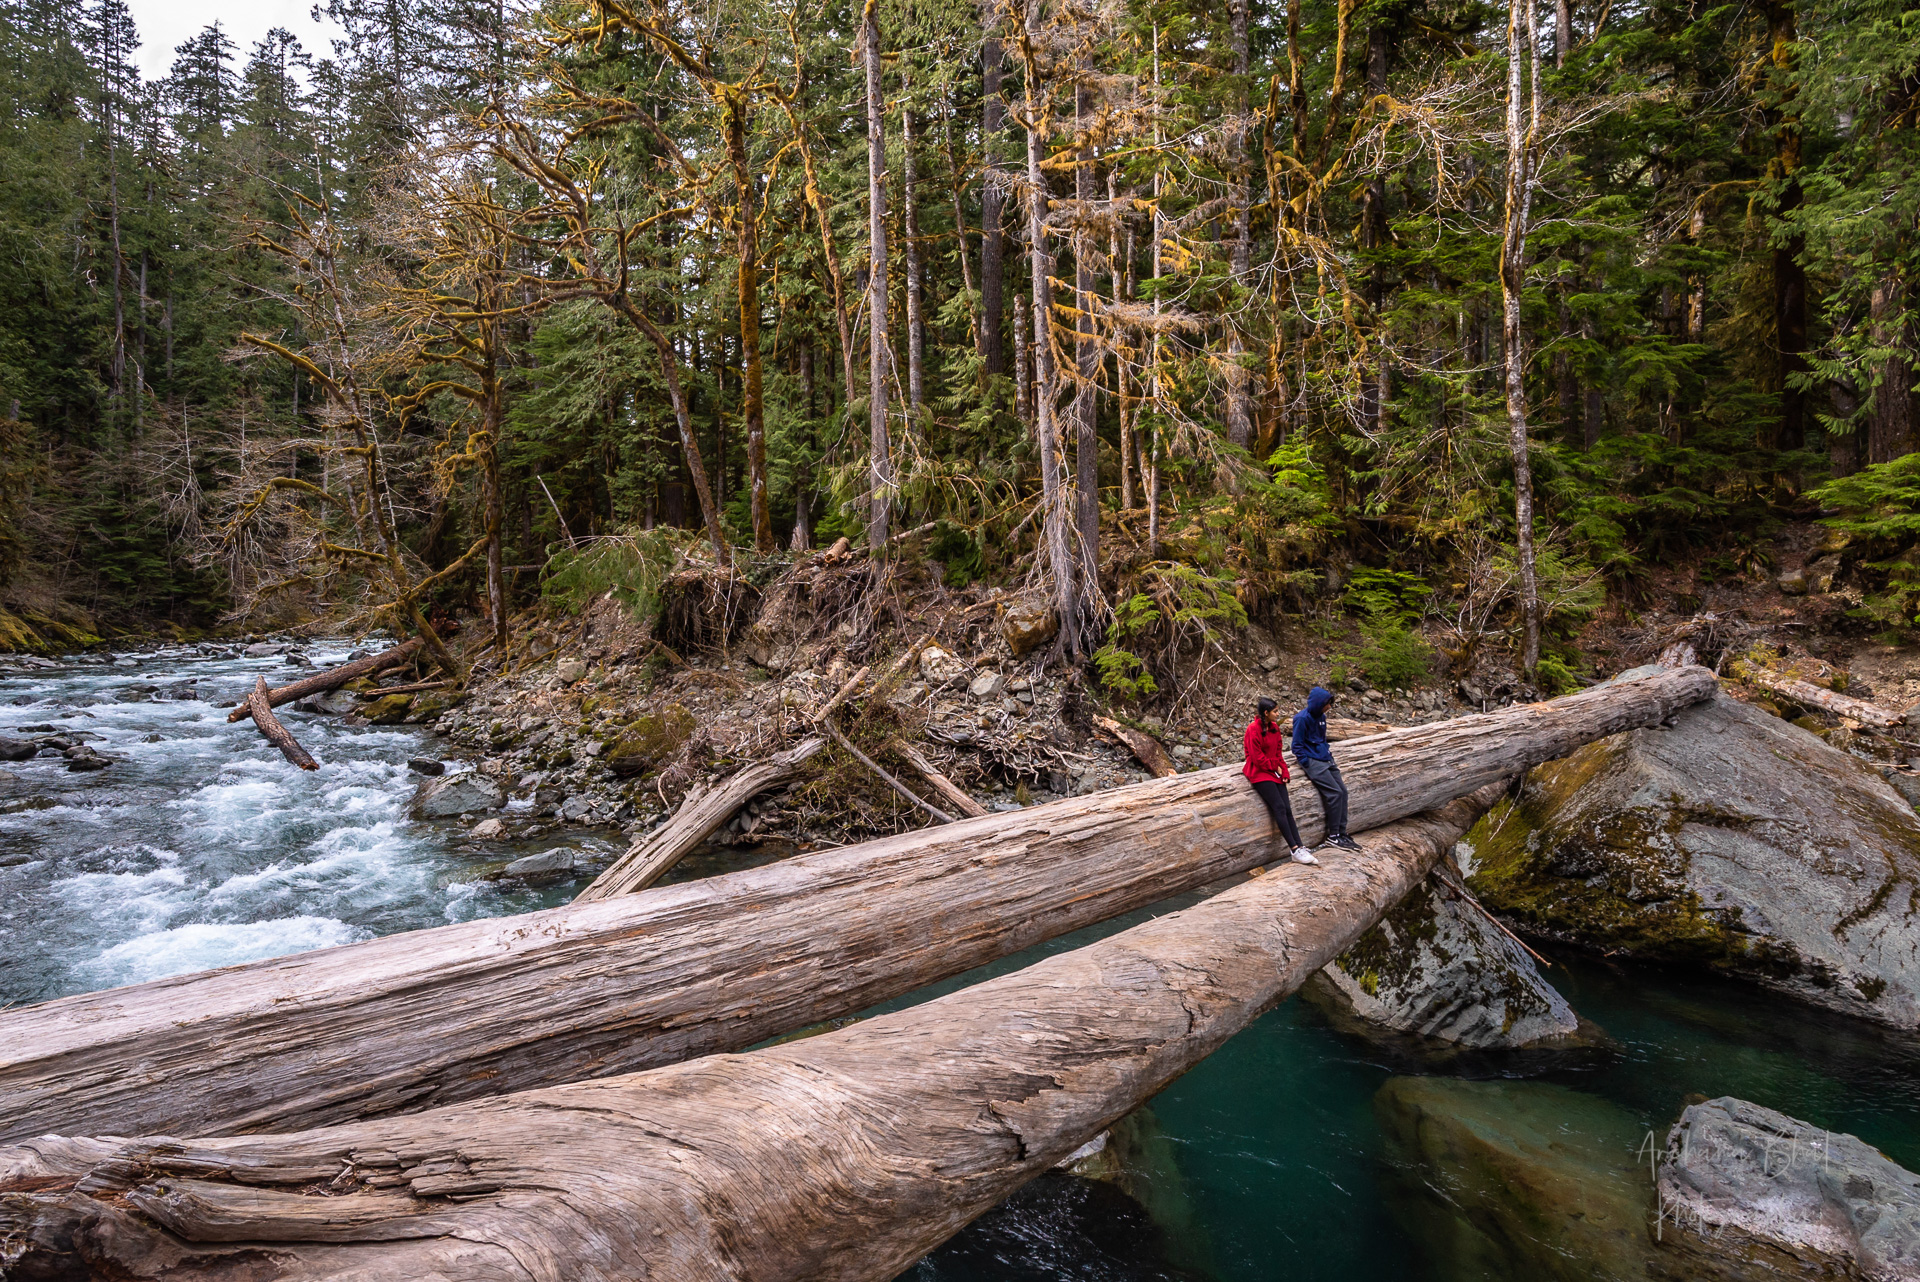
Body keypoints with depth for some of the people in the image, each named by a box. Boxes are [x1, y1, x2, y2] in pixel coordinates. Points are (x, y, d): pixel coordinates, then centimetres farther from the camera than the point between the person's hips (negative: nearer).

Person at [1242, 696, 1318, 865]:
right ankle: (1296, 850, -20)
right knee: (1279, 807, -17)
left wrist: (1284, 771, 1)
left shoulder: (1274, 728, 12)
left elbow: (1278, 752, 15)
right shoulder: (1253, 729, -13)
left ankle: (1301, 848, -12)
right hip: (1260, 773, -7)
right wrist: (1275, 767, -6)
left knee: (1287, 809, -5)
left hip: (1275, 773, 7)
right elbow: (1257, 757, -15)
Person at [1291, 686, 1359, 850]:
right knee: (1335, 793, -15)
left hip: (1326, 759, 8)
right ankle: (1333, 836, -6)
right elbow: (1297, 746, -12)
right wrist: (1308, 766, -15)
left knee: (1343, 791, 0)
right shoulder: (1302, 718, -15)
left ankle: (1342, 834, 6)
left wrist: (1329, 752, 10)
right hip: (1312, 761, -8)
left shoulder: (1321, 716, 10)